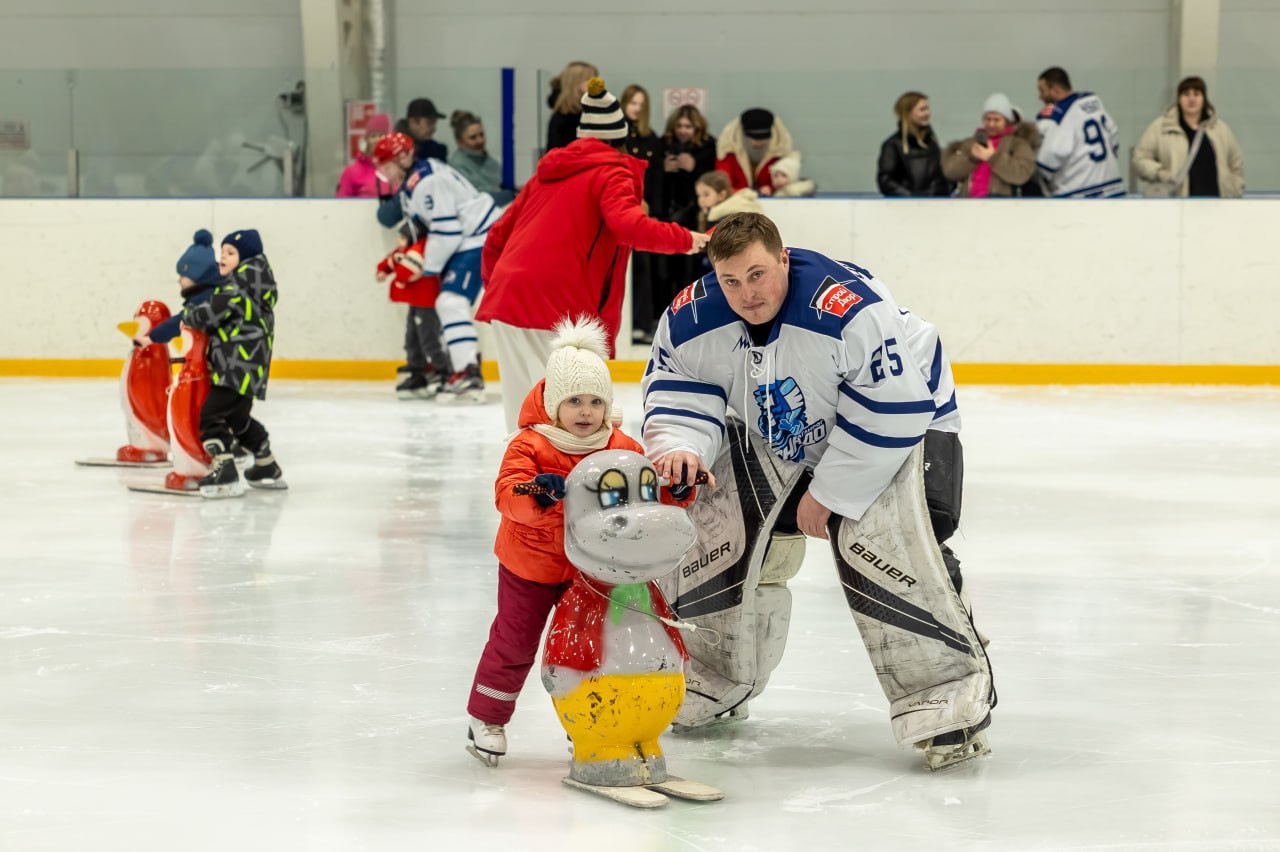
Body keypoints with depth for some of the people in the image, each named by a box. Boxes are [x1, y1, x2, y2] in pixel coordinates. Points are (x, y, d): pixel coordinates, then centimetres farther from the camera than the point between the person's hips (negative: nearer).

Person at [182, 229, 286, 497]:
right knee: (238, 417, 24)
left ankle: (225, 476, -21)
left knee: (211, 415, -15)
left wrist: (189, 315, -2)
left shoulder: (243, 281, -11)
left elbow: (216, 311, -18)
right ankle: (268, 470, 35)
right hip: (245, 365, 11)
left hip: (240, 365, -11)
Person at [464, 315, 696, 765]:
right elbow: (506, 495, -32)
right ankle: (486, 719, 22)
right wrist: (536, 494, -53)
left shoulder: (622, 448, -6)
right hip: (530, 564, -3)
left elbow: (649, 492, -4)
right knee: (514, 642, 5)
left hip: (591, 568, 3)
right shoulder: (530, 446, -19)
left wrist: (676, 488, -26)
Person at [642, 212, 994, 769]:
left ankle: (952, 692, -16)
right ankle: (709, 682, 26)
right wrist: (680, 448, -35)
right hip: (772, 441, 6)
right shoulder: (691, 319, -20)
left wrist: (829, 494, -24)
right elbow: (678, 391, -10)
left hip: (902, 427, -6)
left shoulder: (852, 310, -38)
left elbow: (890, 412, -32)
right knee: (721, 534, 3)